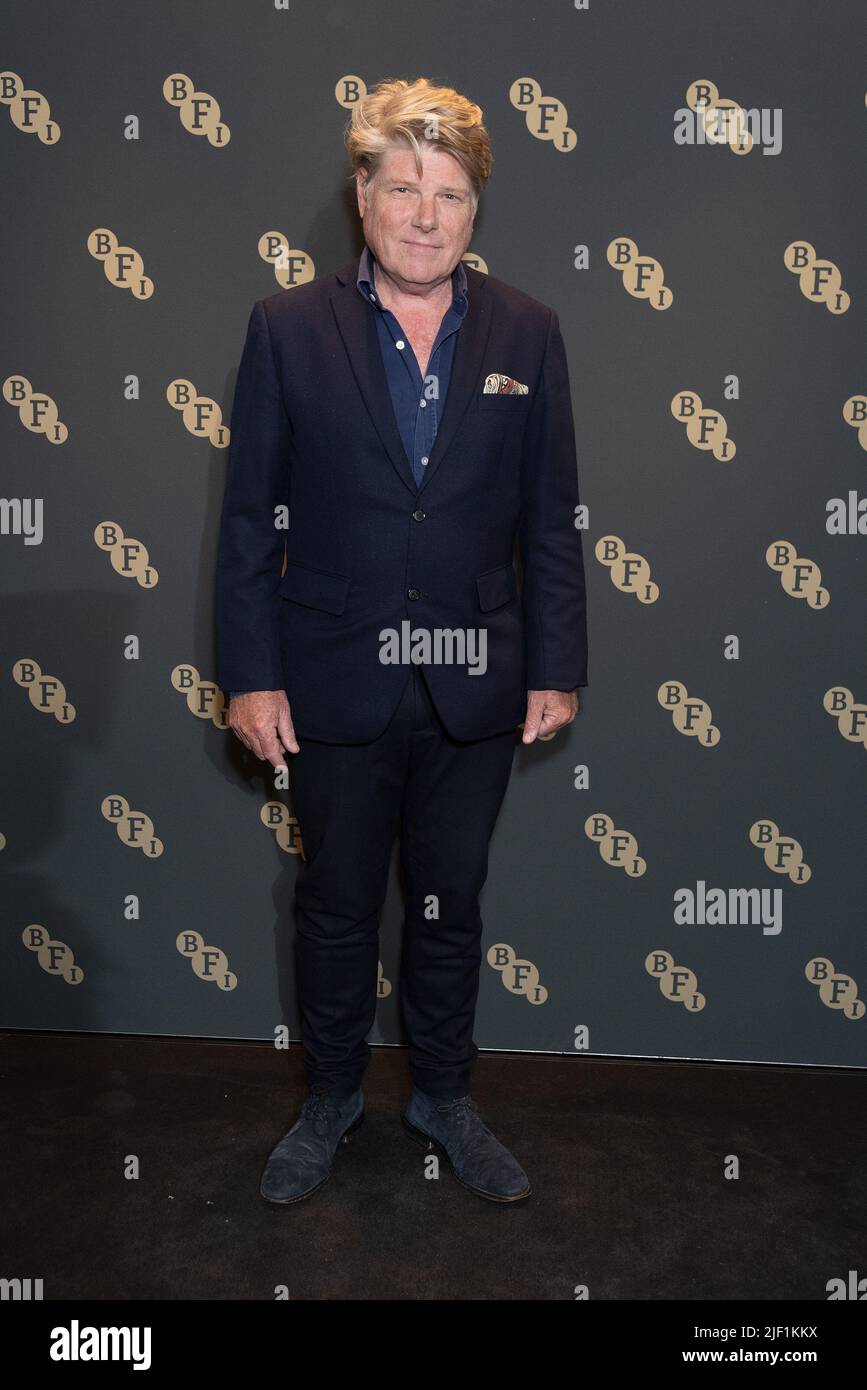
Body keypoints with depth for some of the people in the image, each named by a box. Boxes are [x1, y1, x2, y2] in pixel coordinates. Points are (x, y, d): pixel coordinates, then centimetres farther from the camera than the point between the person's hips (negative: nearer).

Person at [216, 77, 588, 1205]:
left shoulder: (527, 332, 2)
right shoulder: (288, 327, -2)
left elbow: (551, 518, 3)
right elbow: (249, 517, -2)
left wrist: (558, 667, 0)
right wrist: (250, 676, -6)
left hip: (476, 688, 1)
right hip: (337, 686, -1)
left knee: (450, 905, 16)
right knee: (336, 907, 15)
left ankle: (444, 1098, 39)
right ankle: (332, 1099, 39)